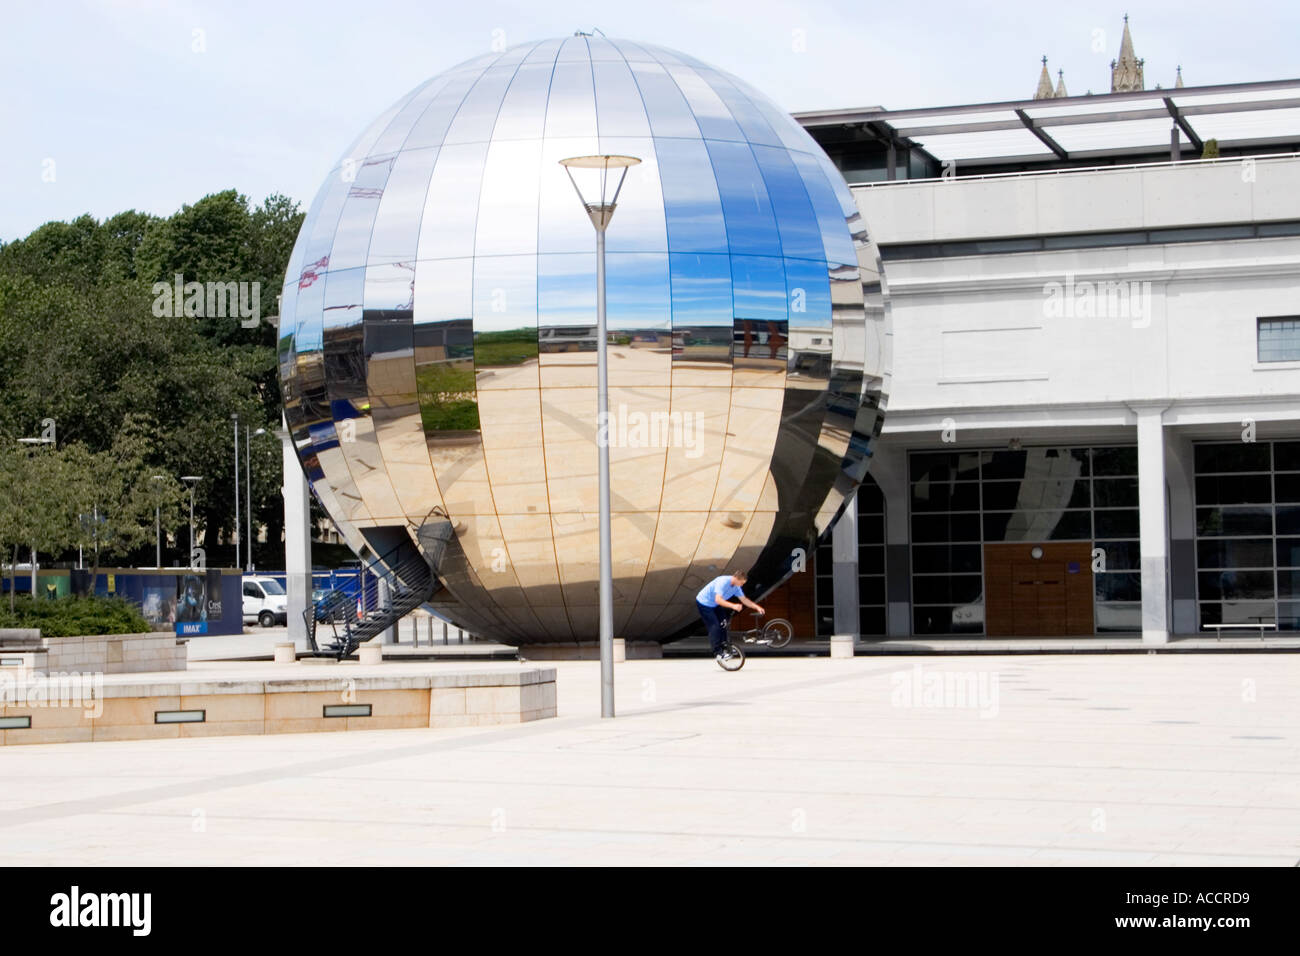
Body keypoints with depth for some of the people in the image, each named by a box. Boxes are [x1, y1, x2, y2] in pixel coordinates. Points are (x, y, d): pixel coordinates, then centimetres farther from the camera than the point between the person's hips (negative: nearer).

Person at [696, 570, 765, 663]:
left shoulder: (736, 587, -4)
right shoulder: (723, 582, -31)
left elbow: (744, 600, 5)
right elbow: (718, 600, -40)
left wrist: (757, 607, -5)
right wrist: (733, 606, -50)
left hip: (714, 606, 9)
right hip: (704, 603, -9)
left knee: (722, 624, 4)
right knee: (715, 627, -15)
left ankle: (723, 647, 15)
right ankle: (717, 653, -13)